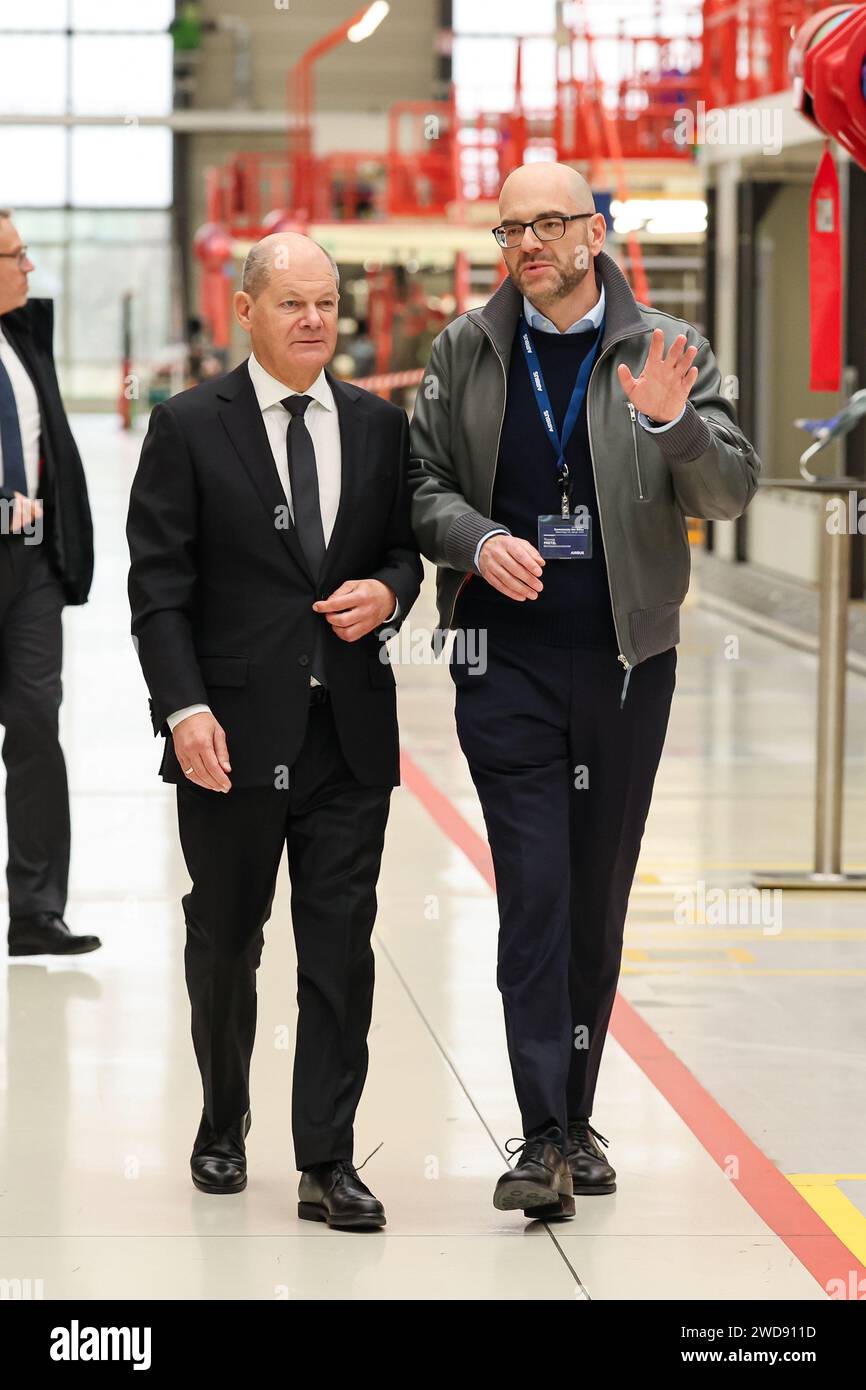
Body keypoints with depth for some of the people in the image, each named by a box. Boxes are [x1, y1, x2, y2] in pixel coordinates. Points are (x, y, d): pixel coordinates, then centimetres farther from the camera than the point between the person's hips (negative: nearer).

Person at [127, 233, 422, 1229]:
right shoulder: (189, 427, -2)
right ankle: (223, 1126, 33)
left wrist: (389, 591, -6)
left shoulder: (379, 426, 9)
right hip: (234, 734, -2)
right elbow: (157, 584, -5)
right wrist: (185, 708, -16)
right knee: (225, 946, 12)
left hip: (350, 734, 2)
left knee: (341, 948, -2)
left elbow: (407, 546, 18)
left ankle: (326, 1162, 1)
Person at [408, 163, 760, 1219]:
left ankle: (575, 1120, 22)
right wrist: (478, 539, -14)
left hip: (627, 658, 1)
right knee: (535, 894, -9)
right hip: (507, 662, -1)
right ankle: (544, 1140, -11)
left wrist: (673, 423, -23)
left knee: (599, 897, 10)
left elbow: (731, 491, -4)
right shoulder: (465, 352, 4)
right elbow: (421, 485, 6)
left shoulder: (667, 351, 1)